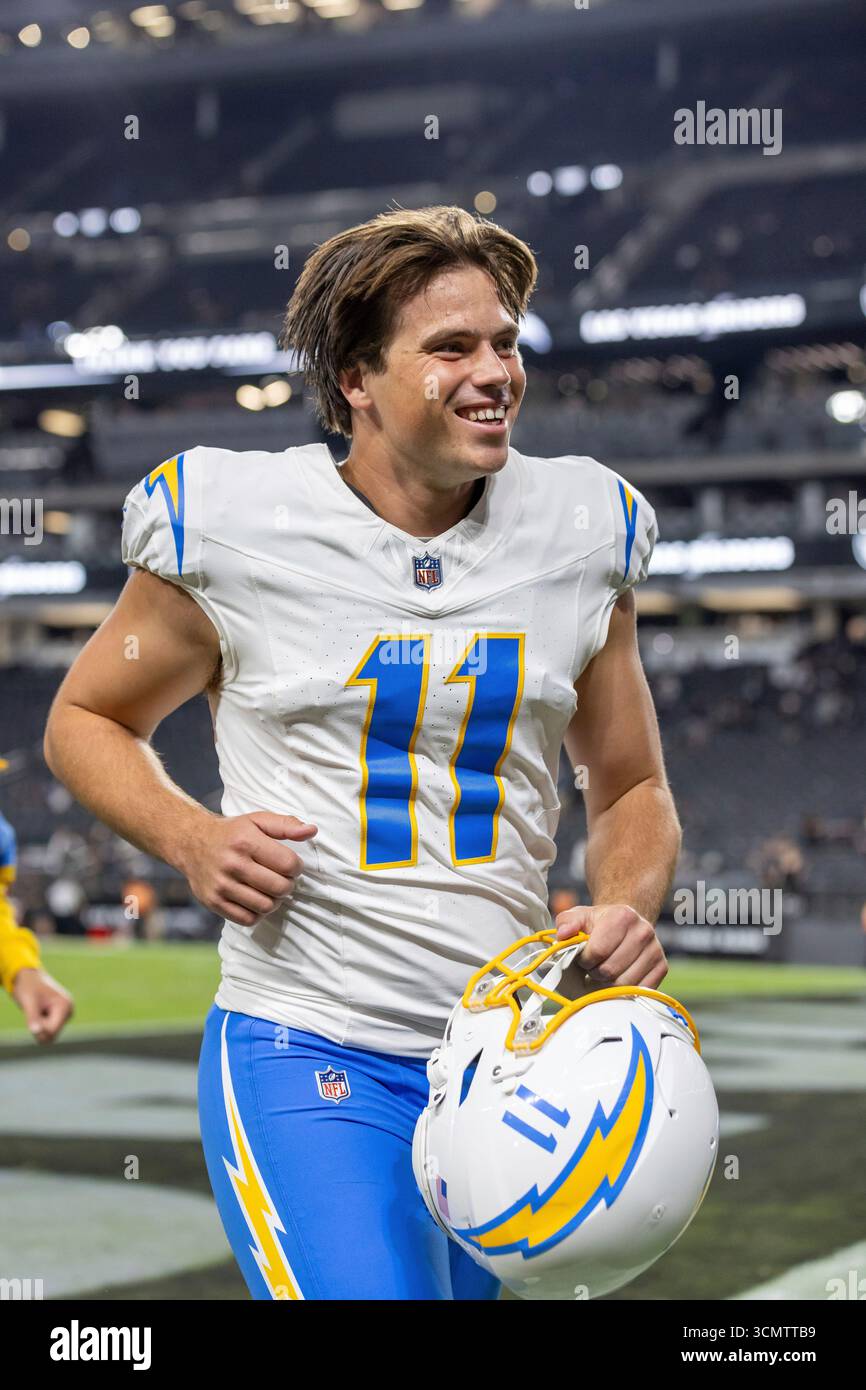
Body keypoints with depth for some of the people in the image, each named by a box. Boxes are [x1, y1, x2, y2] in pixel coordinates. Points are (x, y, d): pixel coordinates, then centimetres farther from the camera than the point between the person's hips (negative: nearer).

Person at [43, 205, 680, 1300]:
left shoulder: (579, 531, 5)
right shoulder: (235, 524, -6)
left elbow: (631, 788, 15)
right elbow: (86, 720, 9)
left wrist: (625, 910, -6)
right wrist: (190, 840, -10)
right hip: (306, 1056, -4)